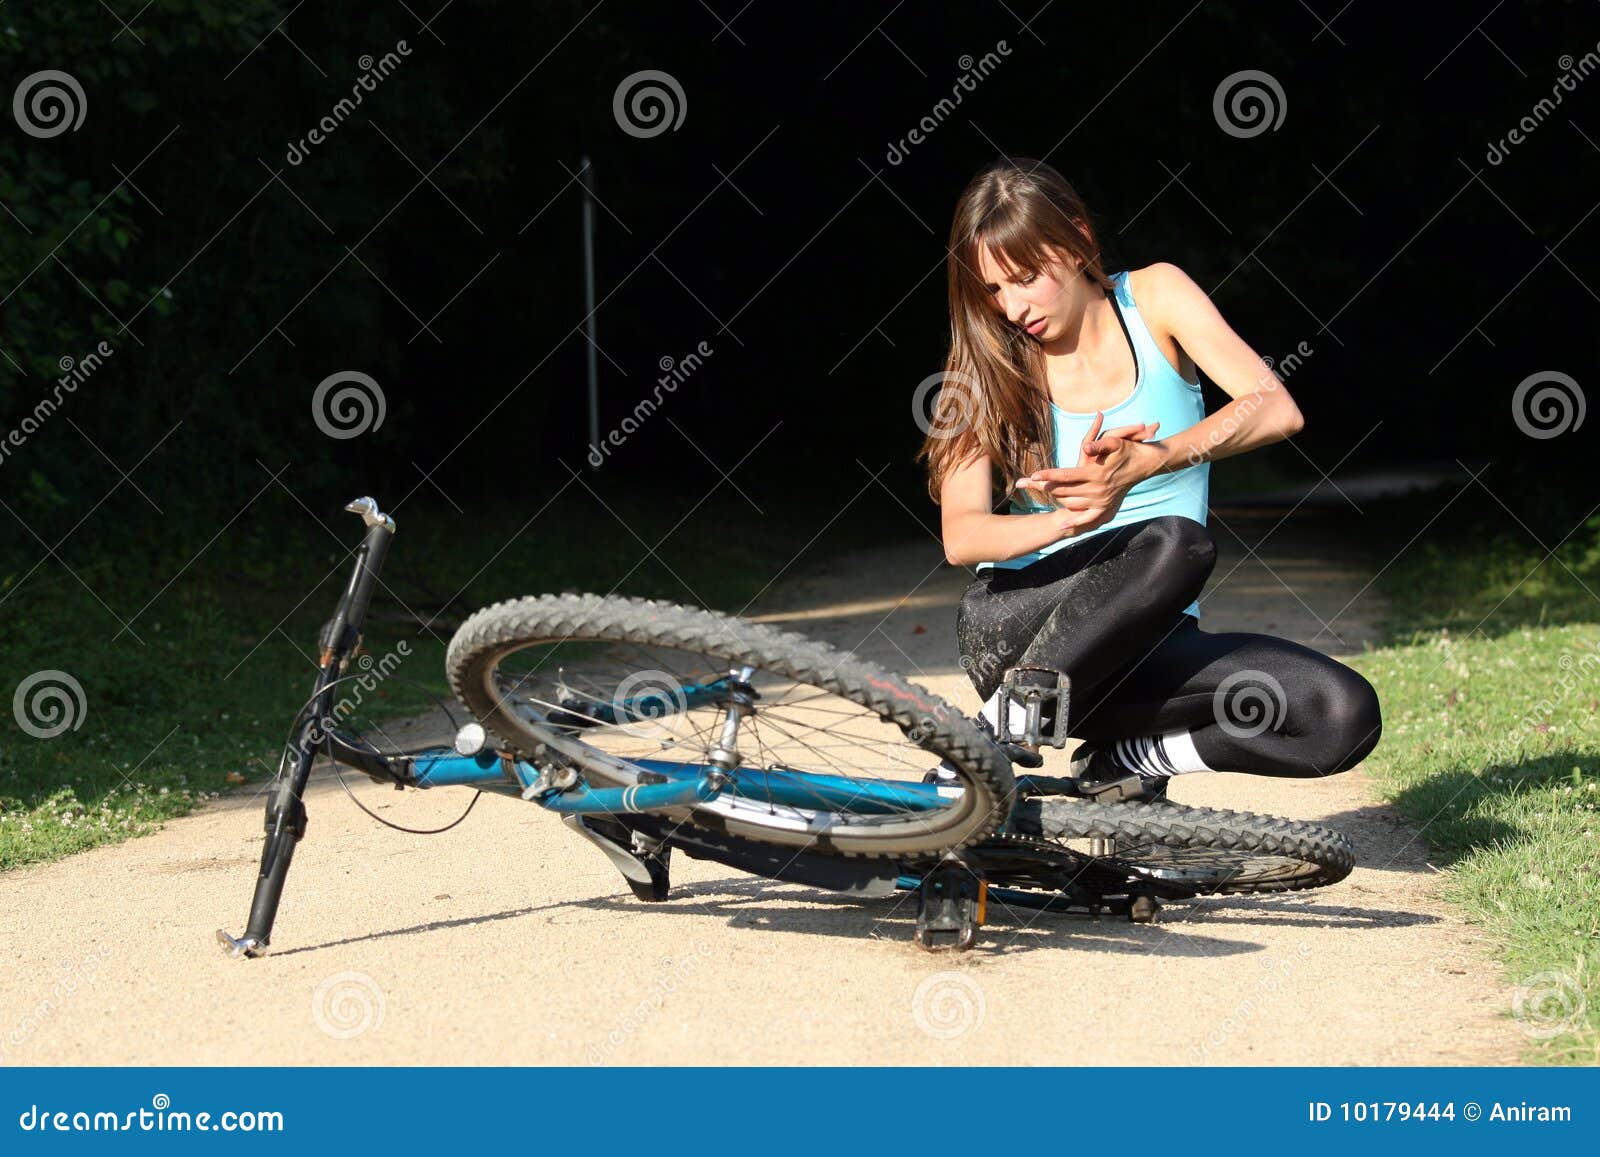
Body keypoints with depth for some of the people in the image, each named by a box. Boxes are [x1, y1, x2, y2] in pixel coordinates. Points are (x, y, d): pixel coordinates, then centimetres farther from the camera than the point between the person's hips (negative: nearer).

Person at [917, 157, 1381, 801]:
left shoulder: (1154, 297, 2)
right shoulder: (990, 367, 2)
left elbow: (1277, 409, -14)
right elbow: (960, 536, -12)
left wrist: (1146, 463, -31)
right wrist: (1067, 521, -34)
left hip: (1148, 644, 2)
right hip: (1015, 626, -2)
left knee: (1346, 716, -23)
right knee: (1176, 543, -35)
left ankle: (1127, 757, -6)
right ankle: (997, 731, -23)